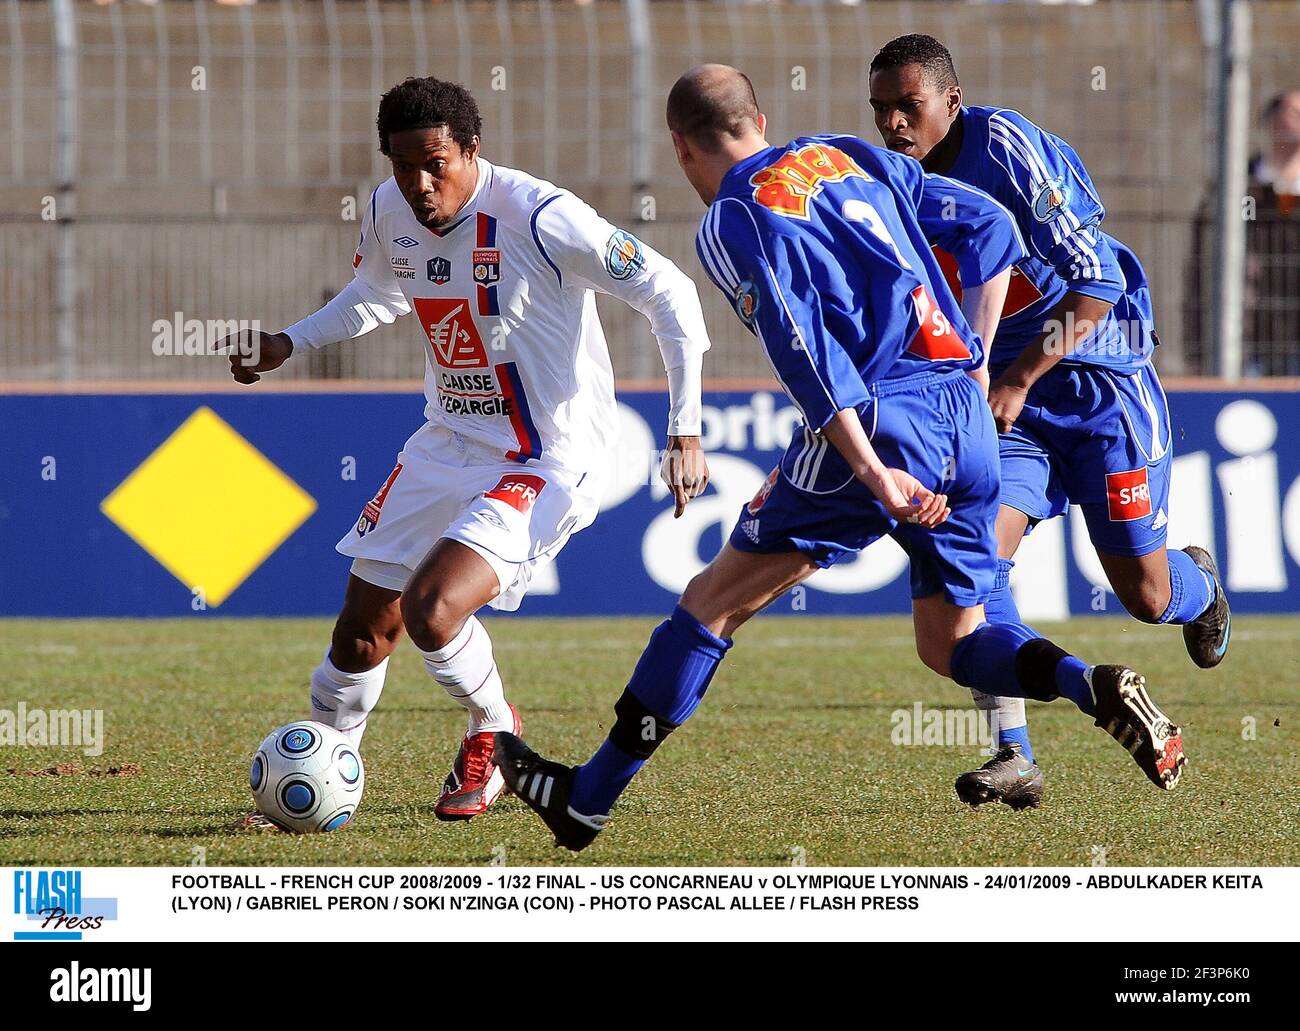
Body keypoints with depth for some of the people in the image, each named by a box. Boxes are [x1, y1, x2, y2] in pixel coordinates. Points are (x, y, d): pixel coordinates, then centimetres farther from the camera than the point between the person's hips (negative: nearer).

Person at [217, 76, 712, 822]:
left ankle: (496, 734, 6)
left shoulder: (540, 219, -24)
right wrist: (289, 345, 8)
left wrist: (685, 431, -20)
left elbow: (669, 292, -17)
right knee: (364, 625, 9)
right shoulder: (390, 213, -4)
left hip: (546, 460, -7)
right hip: (448, 445, 7)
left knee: (432, 610, -23)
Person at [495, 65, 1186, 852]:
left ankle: (586, 799, 9)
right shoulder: (851, 157, 20)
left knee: (713, 603, 5)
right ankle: (1096, 688, -11)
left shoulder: (731, 225, -1)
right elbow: (990, 225, 18)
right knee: (951, 643, 18)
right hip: (967, 417, 6)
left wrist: (872, 473, -19)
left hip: (877, 419, -6)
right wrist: (974, 359, 20)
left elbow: (806, 352, -14)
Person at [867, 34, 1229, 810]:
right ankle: (1015, 759, -17)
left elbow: (1096, 280, -25)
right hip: (1003, 392, 5)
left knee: (1145, 595, 0)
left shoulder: (1007, 148, -21)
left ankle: (1200, 586, 39)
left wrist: (1019, 379, -27)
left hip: (1100, 376, -5)